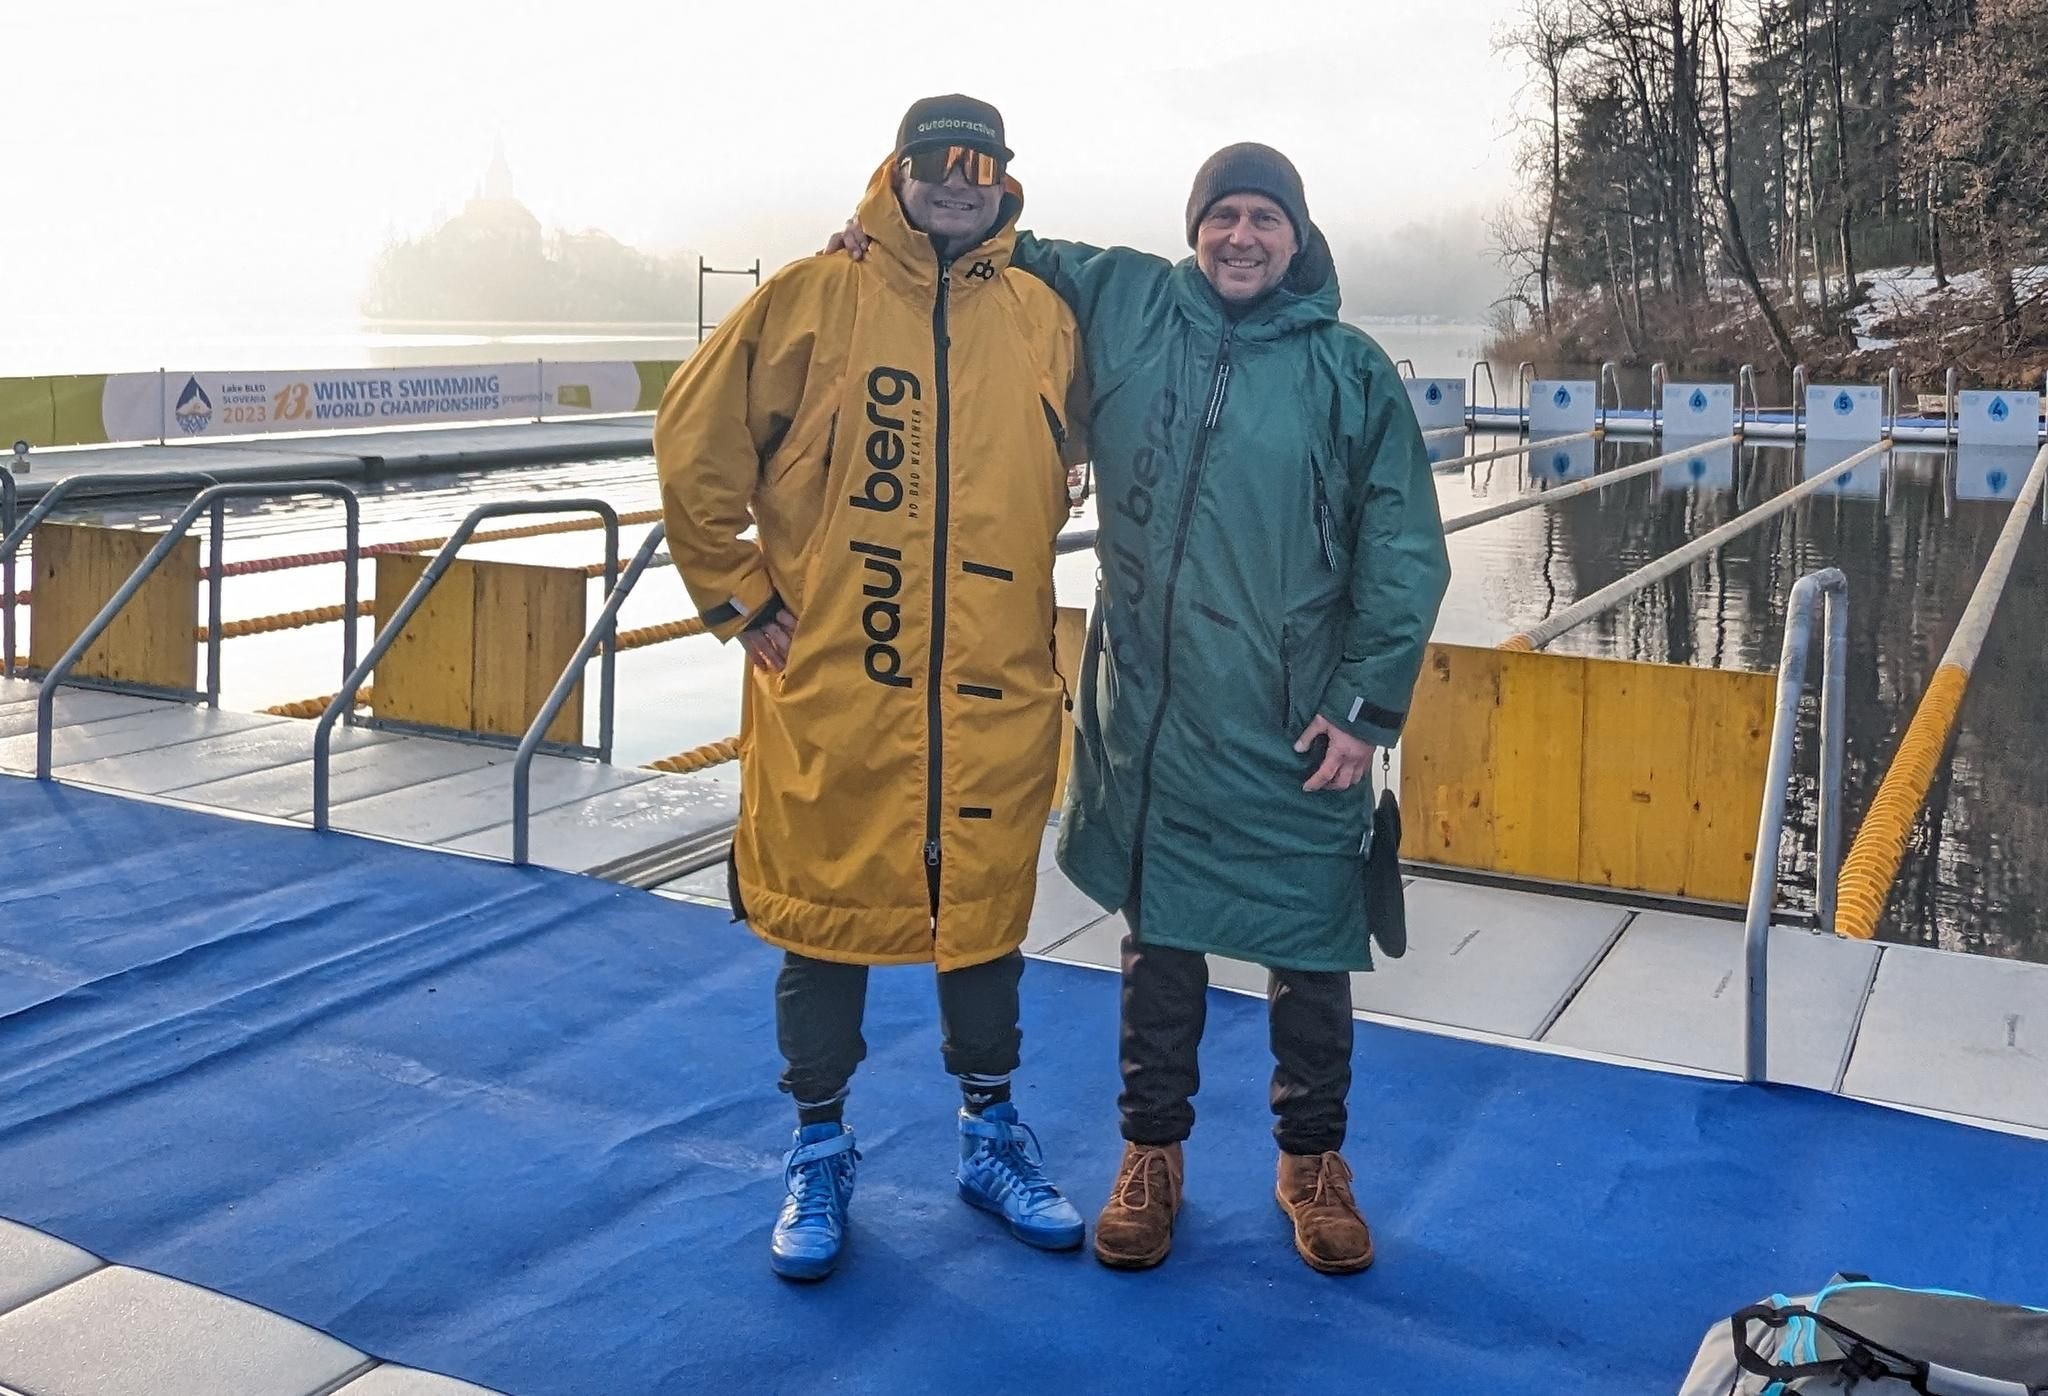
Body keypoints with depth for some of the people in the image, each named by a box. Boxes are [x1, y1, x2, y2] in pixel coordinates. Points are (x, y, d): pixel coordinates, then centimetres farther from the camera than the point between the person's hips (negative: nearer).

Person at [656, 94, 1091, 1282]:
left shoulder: (1045, 319, 6)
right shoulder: (814, 299, -2)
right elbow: (695, 444, 1)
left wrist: (1015, 595, 13)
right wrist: (739, 598, 1)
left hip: (996, 694, 2)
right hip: (830, 691, -2)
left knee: (987, 916, 13)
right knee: (825, 915, 7)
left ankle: (995, 1139, 32)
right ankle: (820, 1158, 26)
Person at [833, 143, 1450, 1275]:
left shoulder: (1351, 371, -1)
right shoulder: (1123, 304, 4)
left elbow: (1405, 555, 0)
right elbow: (1007, 253, 18)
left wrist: (1368, 704, -4)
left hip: (1296, 728, -1)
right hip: (1148, 711, 1)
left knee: (1312, 950, 9)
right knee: (1157, 943, 13)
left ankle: (1313, 1159, 29)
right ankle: (1151, 1152, 30)